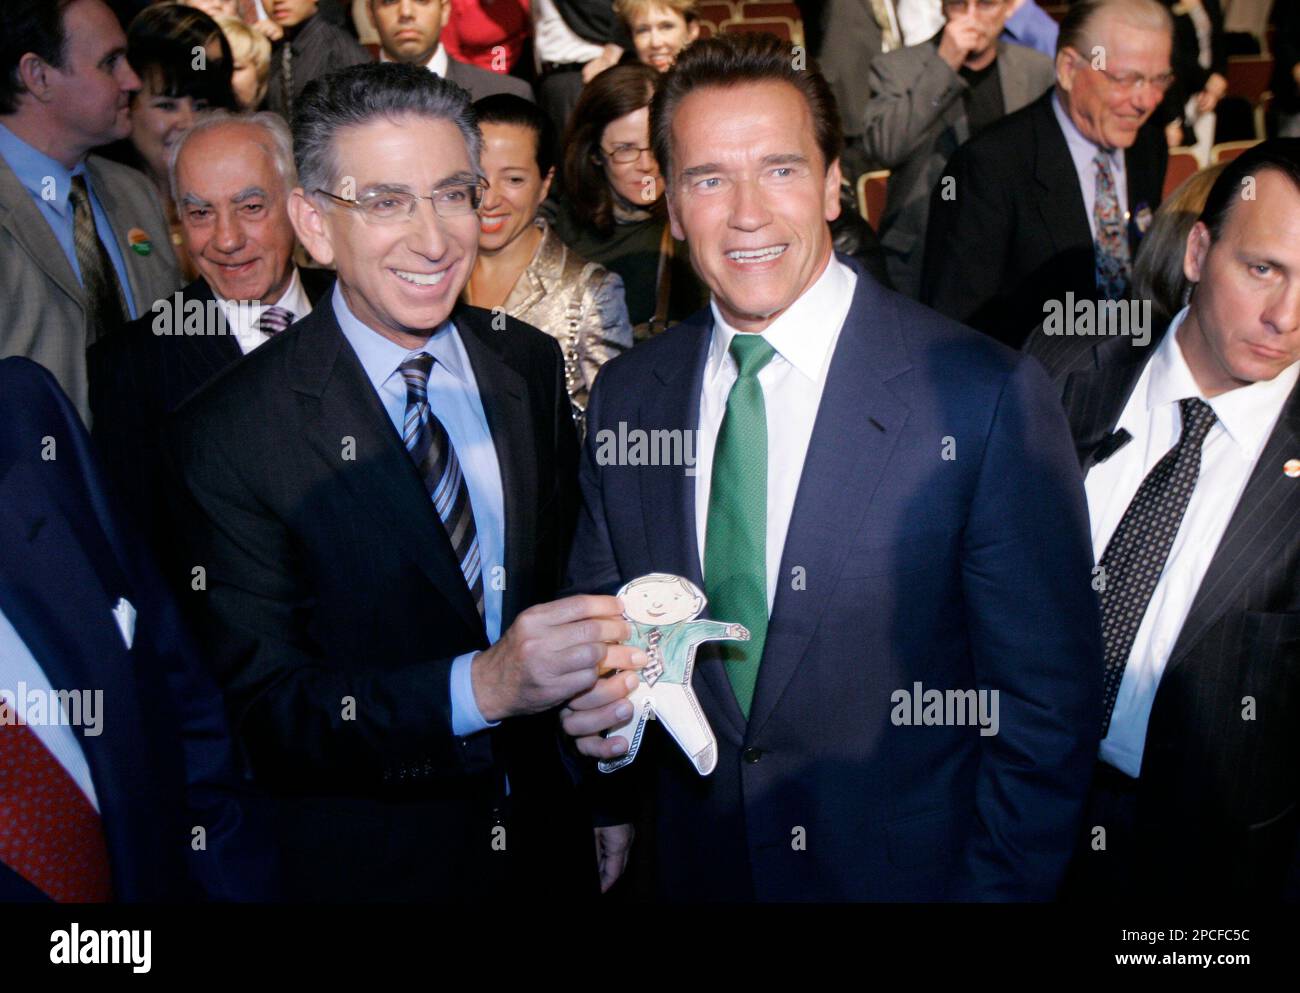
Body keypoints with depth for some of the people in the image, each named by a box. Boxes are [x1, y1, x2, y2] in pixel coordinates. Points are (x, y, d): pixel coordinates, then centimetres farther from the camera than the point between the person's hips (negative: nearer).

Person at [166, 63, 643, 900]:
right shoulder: (229, 435, -18)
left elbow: (566, 567, 7)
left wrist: (596, 679, -11)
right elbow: (259, 712, -21)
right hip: (368, 863, -4)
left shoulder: (535, 366, -3)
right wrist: (480, 688, -33)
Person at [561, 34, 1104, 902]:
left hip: (907, 871, -3)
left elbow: (1050, 701, -12)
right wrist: (600, 708, -11)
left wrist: (994, 885, -13)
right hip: (696, 870, 4)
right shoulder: (625, 398, -2)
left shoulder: (988, 398, -16)